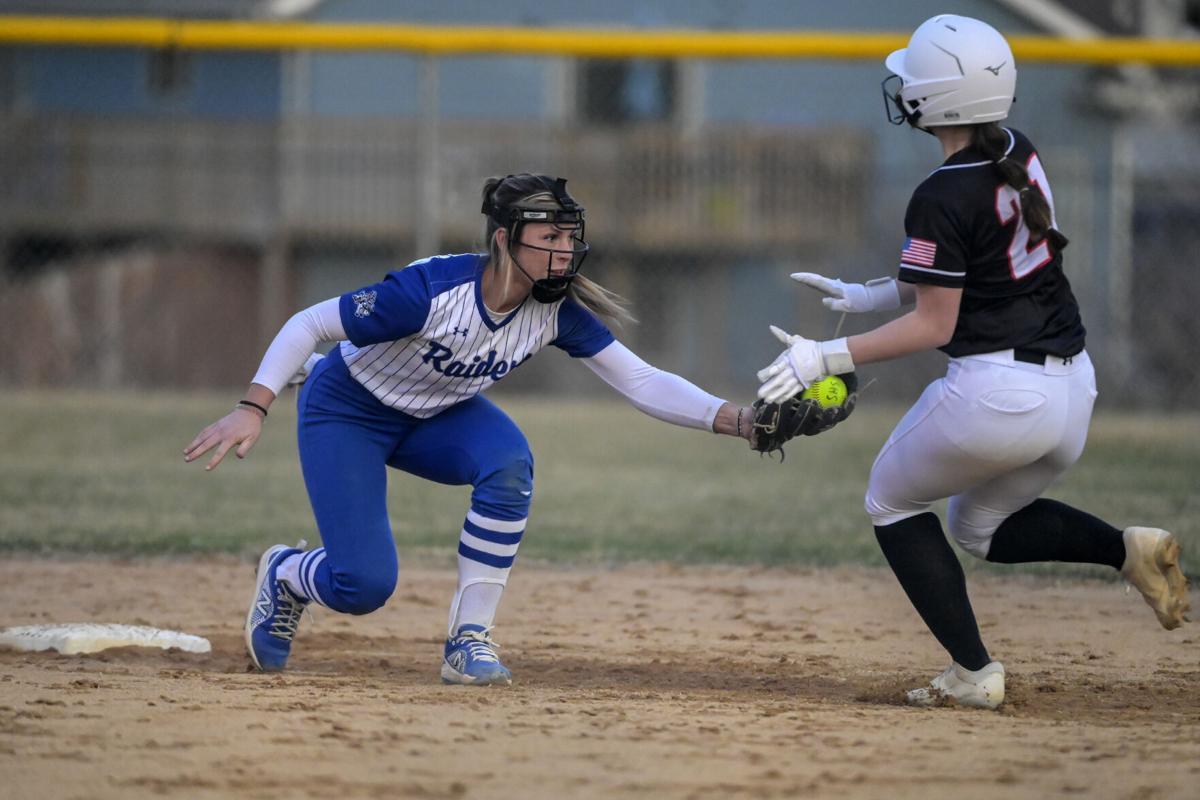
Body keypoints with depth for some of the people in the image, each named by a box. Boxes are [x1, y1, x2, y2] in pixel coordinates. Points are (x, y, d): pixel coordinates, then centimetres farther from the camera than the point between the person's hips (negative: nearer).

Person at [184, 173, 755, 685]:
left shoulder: (558, 309, -19)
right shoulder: (433, 289, -34)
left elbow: (641, 383, -19)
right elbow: (309, 325, -27)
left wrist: (735, 421, -33)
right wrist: (253, 409, -37)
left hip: (436, 418, 5)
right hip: (348, 413, -5)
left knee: (509, 463, -29)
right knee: (363, 586, -16)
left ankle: (469, 642, -18)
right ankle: (284, 574, 22)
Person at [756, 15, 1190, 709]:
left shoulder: (943, 200, -18)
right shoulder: (1021, 157, 7)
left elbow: (934, 324, -16)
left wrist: (827, 358, -15)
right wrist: (868, 295, 23)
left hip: (996, 388, -8)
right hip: (1073, 386, 8)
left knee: (894, 503, 17)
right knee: (982, 526, 28)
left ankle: (974, 671, 6)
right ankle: (1126, 548, 3)